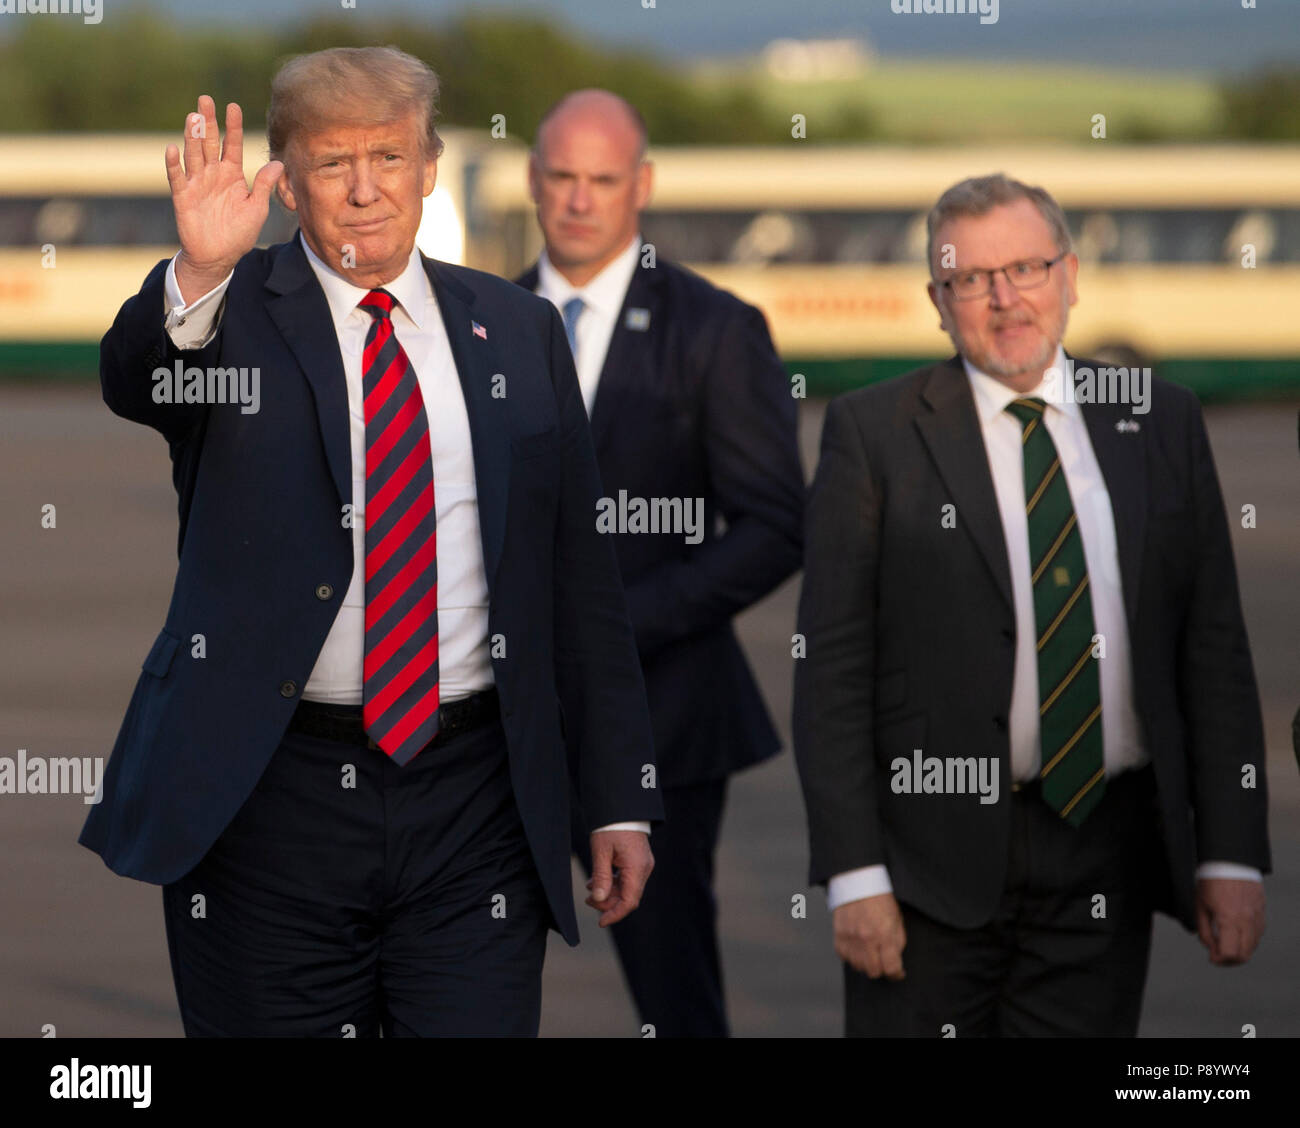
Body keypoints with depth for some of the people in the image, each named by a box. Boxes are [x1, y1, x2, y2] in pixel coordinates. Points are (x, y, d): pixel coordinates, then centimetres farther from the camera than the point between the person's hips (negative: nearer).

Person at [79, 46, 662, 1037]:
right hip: (269, 799, -2)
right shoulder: (235, 314, 3)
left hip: (476, 806, 2)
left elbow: (583, 581, 11)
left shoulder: (516, 332, 11)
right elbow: (135, 381, -21)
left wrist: (619, 799, 8)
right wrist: (200, 273, -41)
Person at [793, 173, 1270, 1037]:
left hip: (1105, 863, 2)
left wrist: (1231, 857, 1)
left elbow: (1215, 649, 9)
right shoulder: (873, 433, 1)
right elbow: (832, 668, -2)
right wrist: (854, 875, -10)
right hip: (934, 860, -2)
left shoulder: (1162, 424, 10)